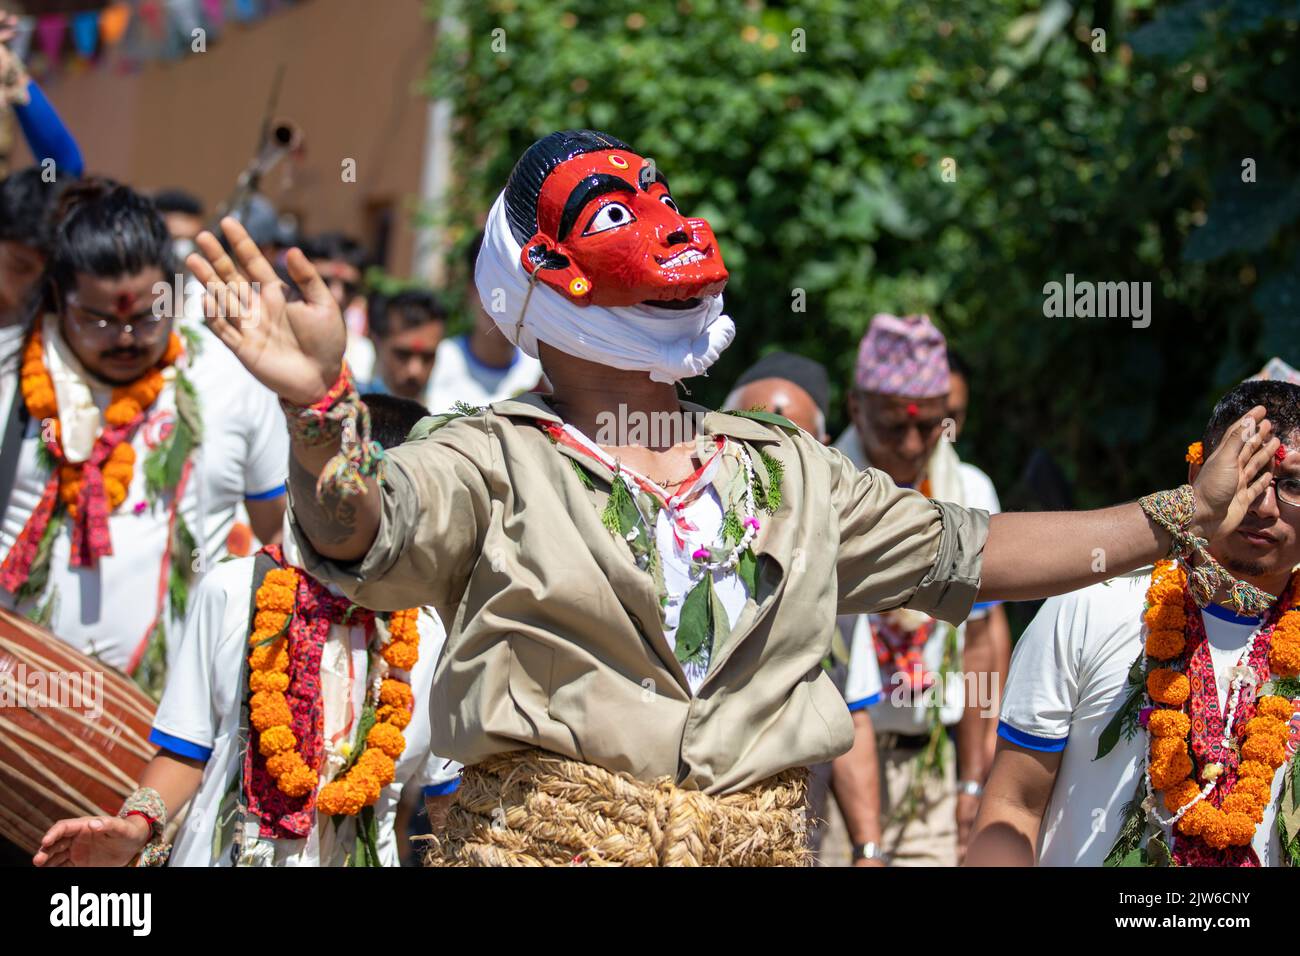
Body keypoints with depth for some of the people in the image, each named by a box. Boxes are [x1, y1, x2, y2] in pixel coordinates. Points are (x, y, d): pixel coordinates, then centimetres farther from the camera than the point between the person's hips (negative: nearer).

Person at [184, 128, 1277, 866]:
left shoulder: (787, 469, 18)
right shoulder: (491, 460, 2)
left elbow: (966, 552, 20)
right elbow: (364, 532, -17)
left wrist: (1182, 517, 16)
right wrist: (322, 408, -39)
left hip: (761, 842, 4)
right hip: (542, 835, -4)